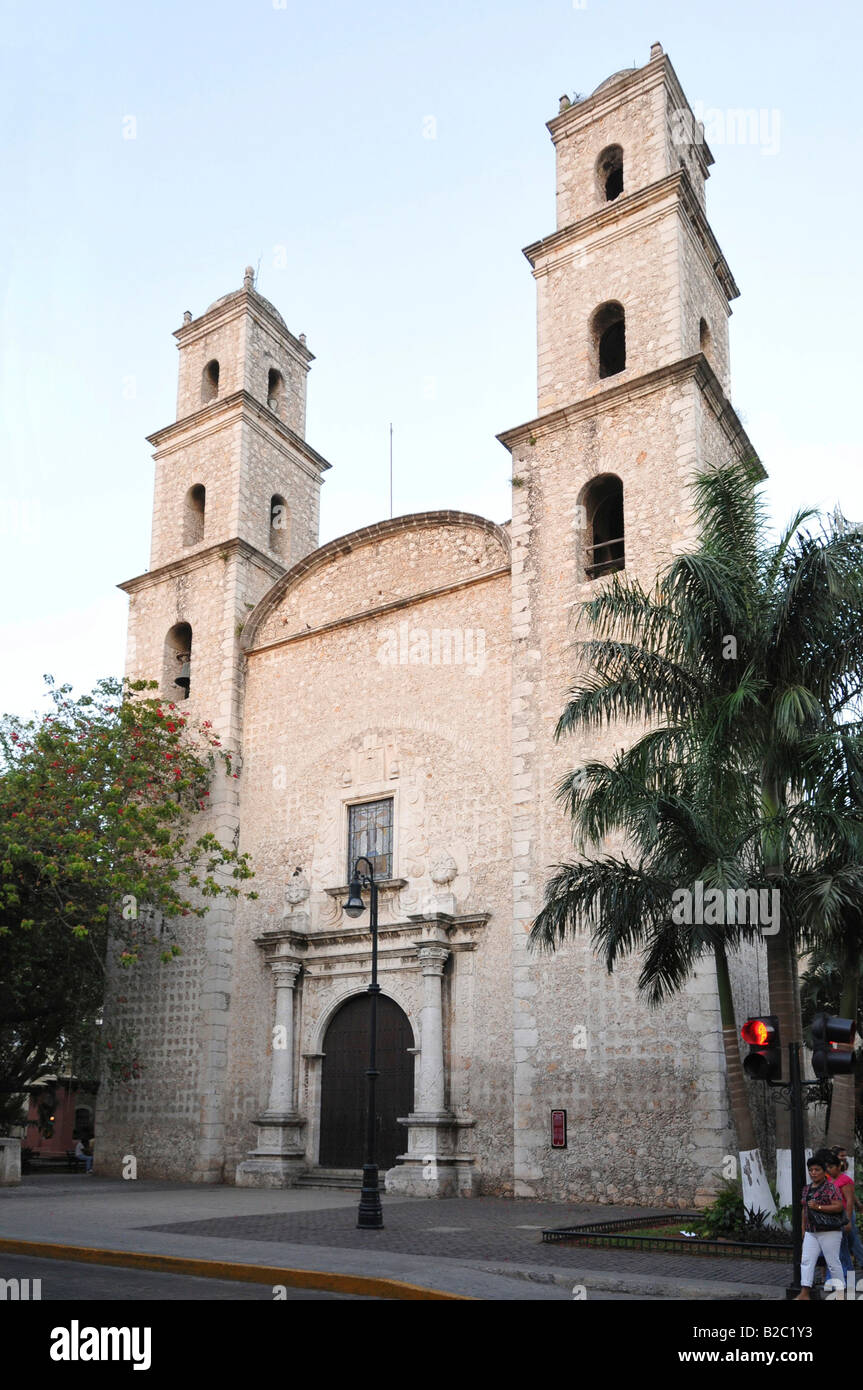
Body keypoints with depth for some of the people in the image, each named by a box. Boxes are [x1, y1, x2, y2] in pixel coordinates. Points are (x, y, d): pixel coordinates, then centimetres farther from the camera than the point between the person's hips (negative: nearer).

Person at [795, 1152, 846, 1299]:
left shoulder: (830, 1187, -9)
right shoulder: (807, 1188, 13)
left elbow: (839, 1207, -17)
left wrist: (819, 1207, -19)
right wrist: (804, 1228, 19)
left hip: (829, 1232, -7)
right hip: (811, 1232, 7)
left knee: (833, 1262, 2)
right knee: (806, 1261, -3)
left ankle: (841, 1292, 16)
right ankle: (805, 1292, -5)